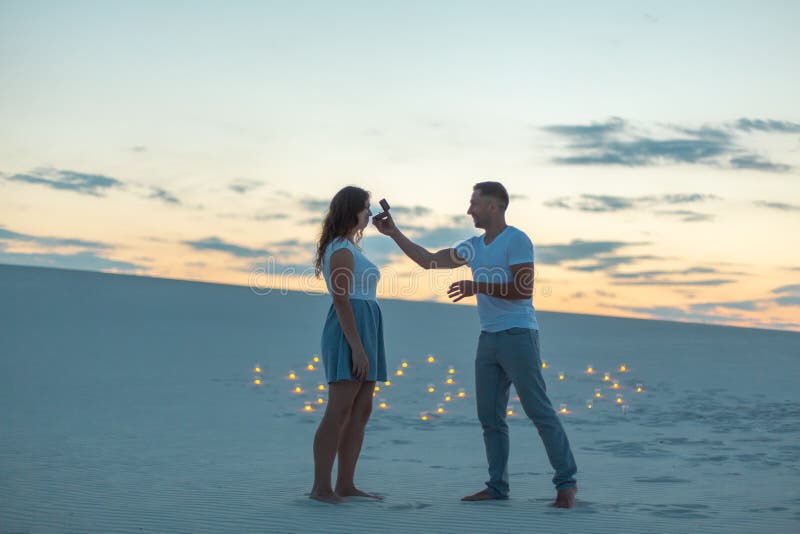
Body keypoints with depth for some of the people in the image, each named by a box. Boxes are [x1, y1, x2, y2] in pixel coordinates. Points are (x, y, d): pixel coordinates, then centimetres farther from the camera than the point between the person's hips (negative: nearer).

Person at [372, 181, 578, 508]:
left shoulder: (516, 240, -8)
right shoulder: (475, 246, 15)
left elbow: (524, 290, -17)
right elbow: (429, 261, 19)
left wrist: (478, 287, -19)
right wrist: (394, 233, 15)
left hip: (518, 335, -8)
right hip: (489, 338, 8)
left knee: (539, 411, -7)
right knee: (490, 417, 5)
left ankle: (566, 482, -1)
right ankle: (497, 486, 10)